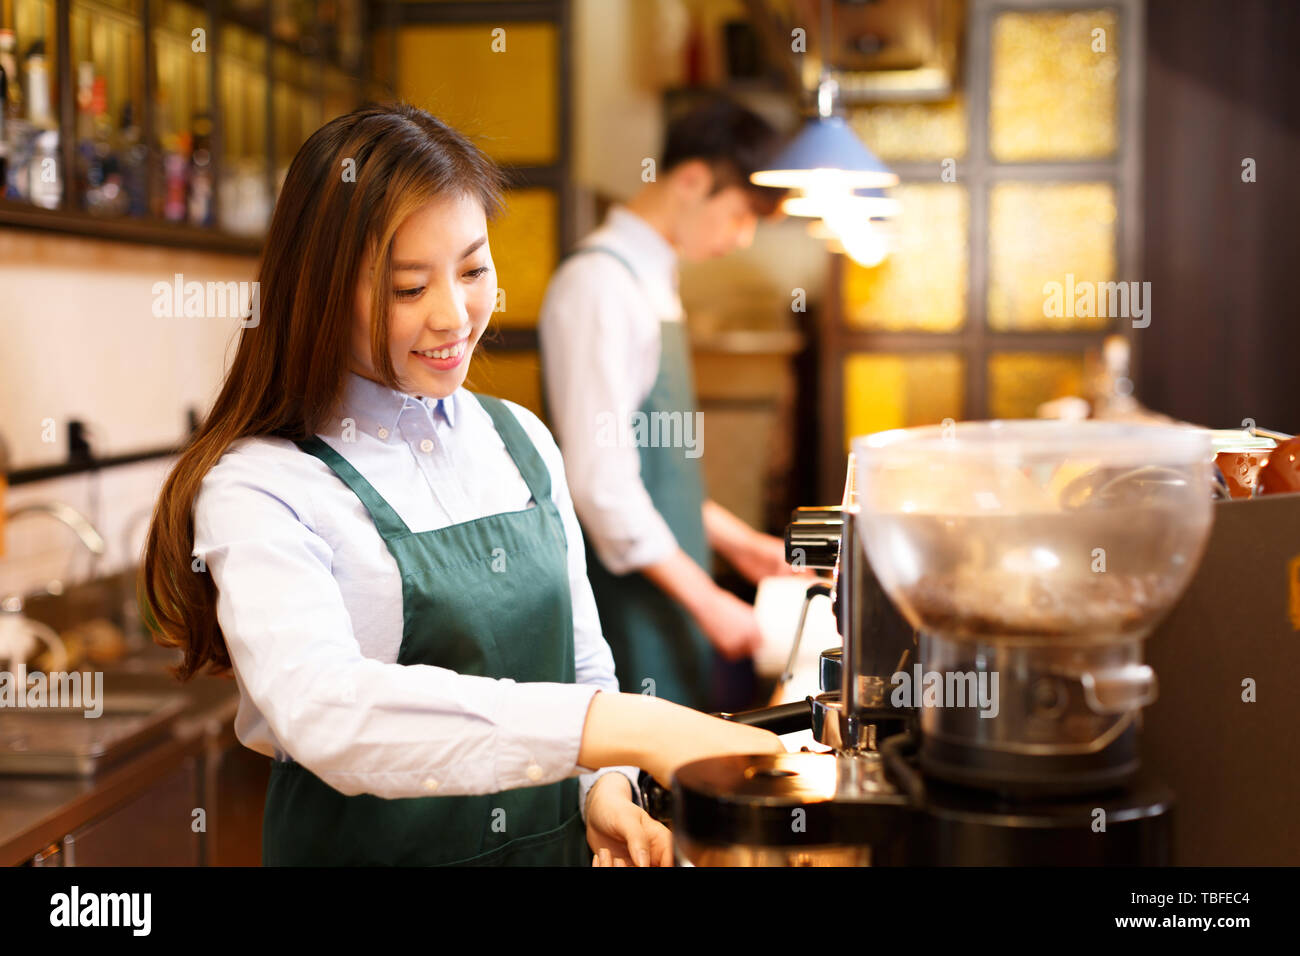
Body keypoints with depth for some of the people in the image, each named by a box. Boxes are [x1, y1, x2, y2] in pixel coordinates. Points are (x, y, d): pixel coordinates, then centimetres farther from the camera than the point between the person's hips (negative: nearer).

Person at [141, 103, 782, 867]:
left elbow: (583, 669, 8)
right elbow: (320, 711, -32)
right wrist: (623, 728, -39)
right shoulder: (258, 487, -16)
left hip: (554, 844, 5)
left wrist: (606, 787, -13)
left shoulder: (523, 444, 2)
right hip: (365, 846, -4)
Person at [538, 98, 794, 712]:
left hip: (669, 587, 9)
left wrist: (735, 541, 18)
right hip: (628, 607, -9)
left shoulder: (654, 281, 13)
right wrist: (707, 600, -18)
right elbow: (599, 481, -21)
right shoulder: (600, 283, -16)